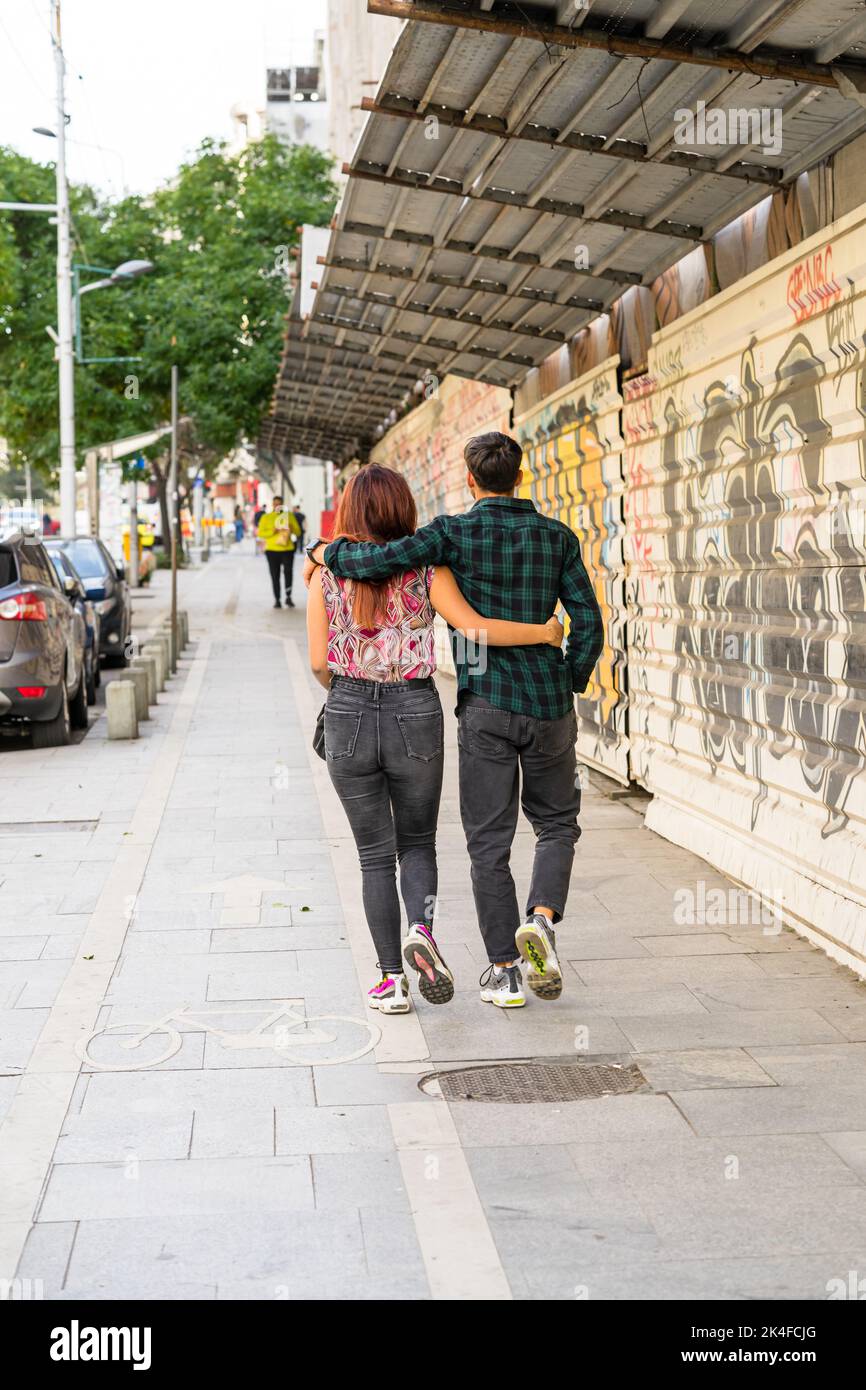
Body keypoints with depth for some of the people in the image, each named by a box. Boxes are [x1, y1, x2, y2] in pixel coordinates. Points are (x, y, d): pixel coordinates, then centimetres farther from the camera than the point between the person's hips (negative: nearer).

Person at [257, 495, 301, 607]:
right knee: (275, 576, 1)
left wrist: (291, 529, -13)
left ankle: (288, 597, -3)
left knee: (288, 572, -13)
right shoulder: (266, 517, 7)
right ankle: (277, 600, 6)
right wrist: (272, 531, -15)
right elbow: (260, 533, 1)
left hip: (287, 549, 0)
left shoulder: (289, 515, 9)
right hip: (272, 550, 0)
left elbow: (297, 531, 9)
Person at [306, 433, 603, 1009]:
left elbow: (375, 561, -17)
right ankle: (542, 917, -7)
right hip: (549, 706, 2)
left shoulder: (455, 533, -5)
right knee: (557, 824, 19)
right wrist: (568, 688, 12)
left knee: (490, 842, 6)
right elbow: (589, 624, 0)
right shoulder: (557, 537, 3)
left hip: (485, 706, -2)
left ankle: (505, 971, 7)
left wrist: (325, 550, 3)